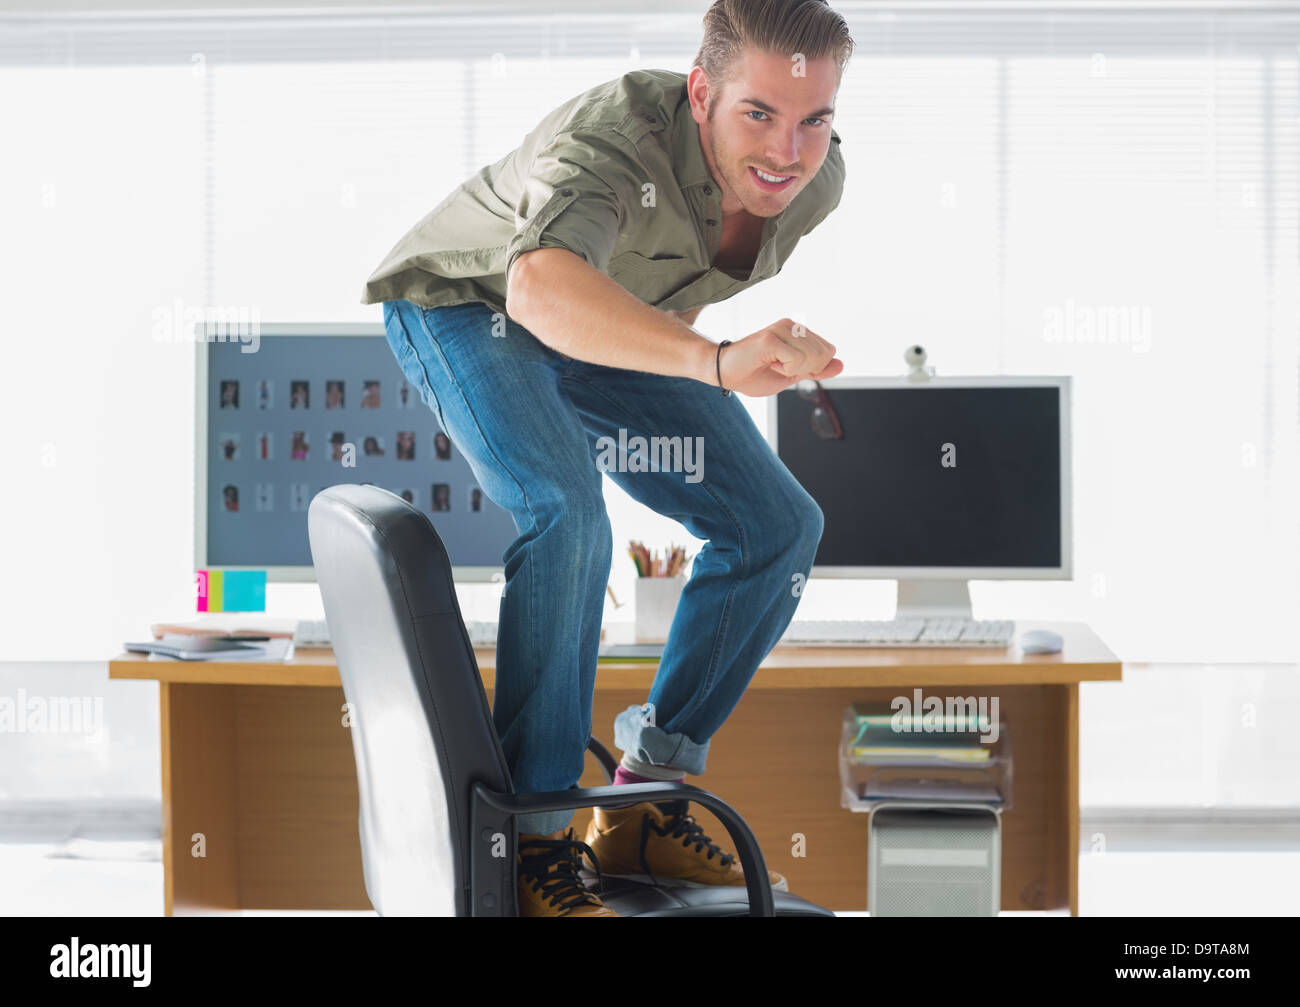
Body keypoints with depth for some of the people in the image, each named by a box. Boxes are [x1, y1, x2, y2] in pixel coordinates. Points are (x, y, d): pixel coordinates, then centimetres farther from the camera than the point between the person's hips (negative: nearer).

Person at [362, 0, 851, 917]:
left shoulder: (816, 180, -19)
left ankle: (647, 804, 5)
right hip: (466, 302, -7)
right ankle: (534, 834, -24)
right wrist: (715, 361, -77)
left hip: (617, 327, 7)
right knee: (568, 513, -33)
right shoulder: (619, 139, -41)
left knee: (779, 524, -3)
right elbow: (542, 288, -63)